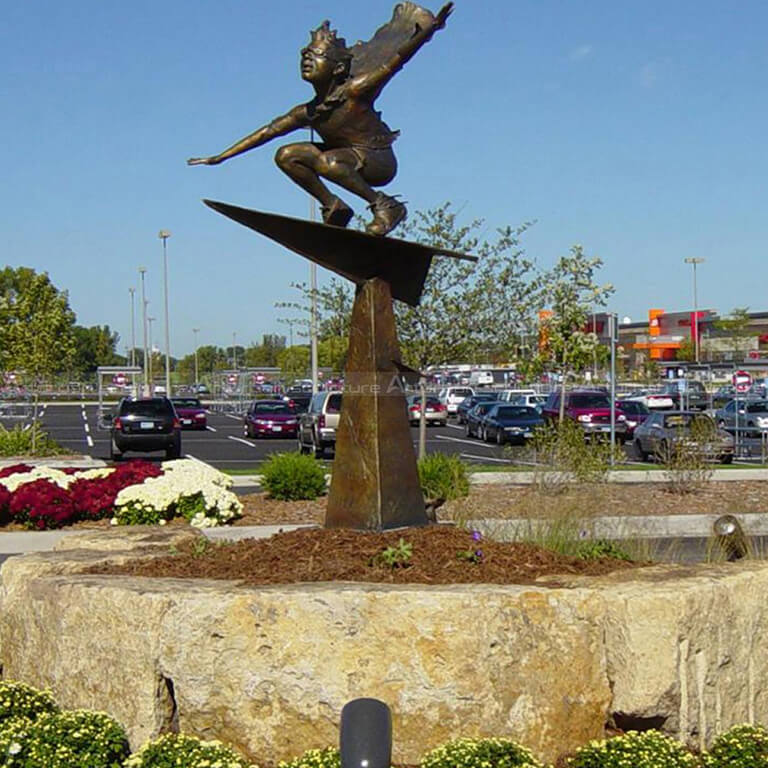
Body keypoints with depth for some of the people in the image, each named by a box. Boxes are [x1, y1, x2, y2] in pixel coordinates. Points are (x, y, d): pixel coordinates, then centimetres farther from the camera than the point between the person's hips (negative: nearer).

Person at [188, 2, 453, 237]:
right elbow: (266, 132, 3)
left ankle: (385, 205, -22)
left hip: (379, 162, -7)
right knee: (286, 156, -2)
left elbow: (394, 62, -28)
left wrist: (428, 30, -40)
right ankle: (332, 206, 4)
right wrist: (220, 157, 3)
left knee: (327, 162, -34)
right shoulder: (307, 113, -3)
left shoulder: (355, 91, -20)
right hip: (347, 157, 7)